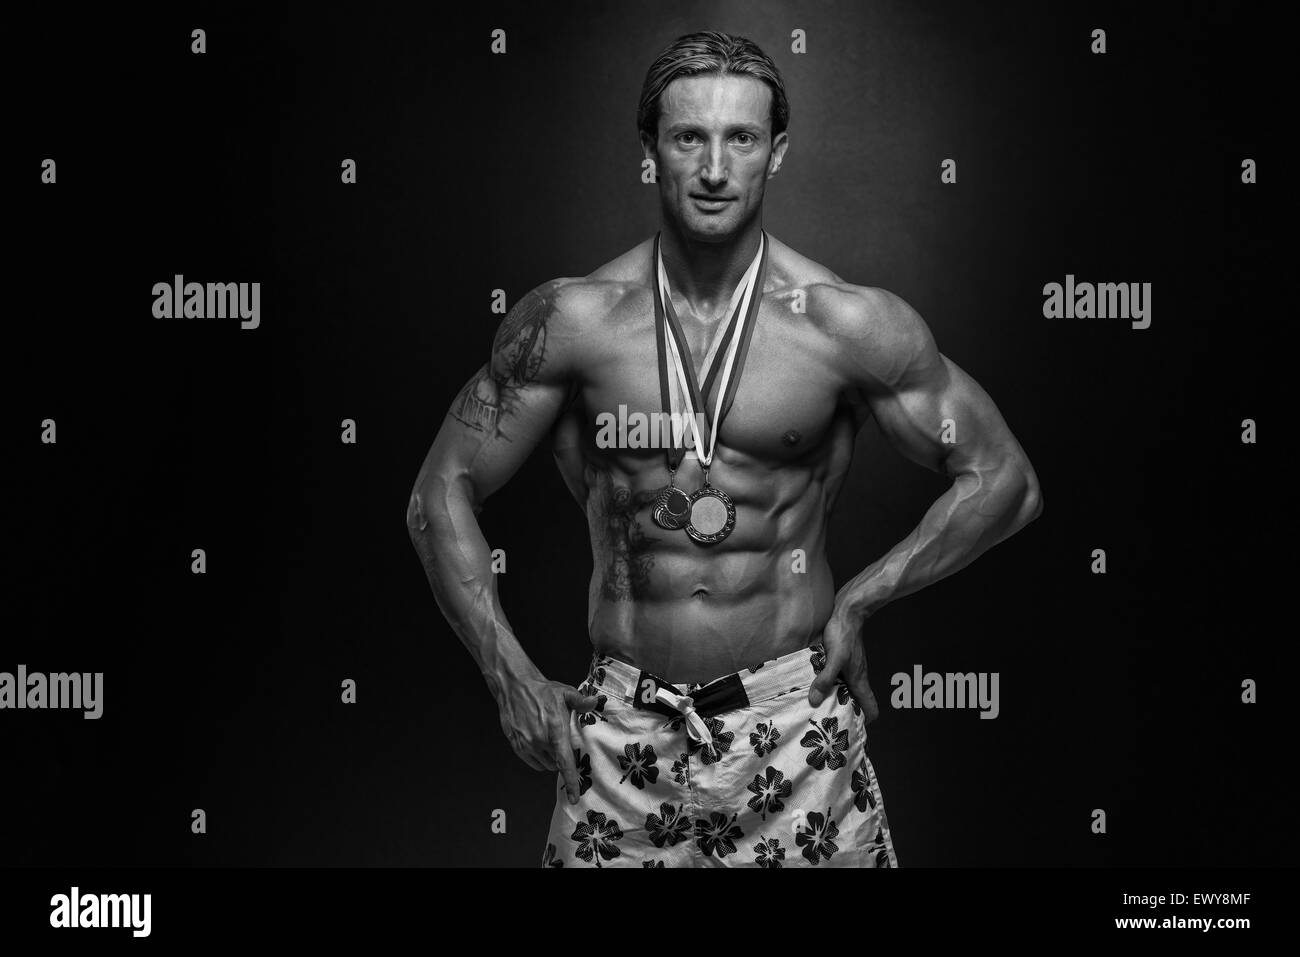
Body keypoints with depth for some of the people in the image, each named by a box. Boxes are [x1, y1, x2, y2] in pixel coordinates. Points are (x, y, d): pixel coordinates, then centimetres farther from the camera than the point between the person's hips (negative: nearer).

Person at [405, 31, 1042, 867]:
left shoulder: (849, 325, -6)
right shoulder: (571, 321, -4)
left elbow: (1005, 482, 3)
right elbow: (441, 495, 3)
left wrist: (858, 601, -3)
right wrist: (513, 681, -3)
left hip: (797, 725, 0)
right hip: (625, 730, 1)